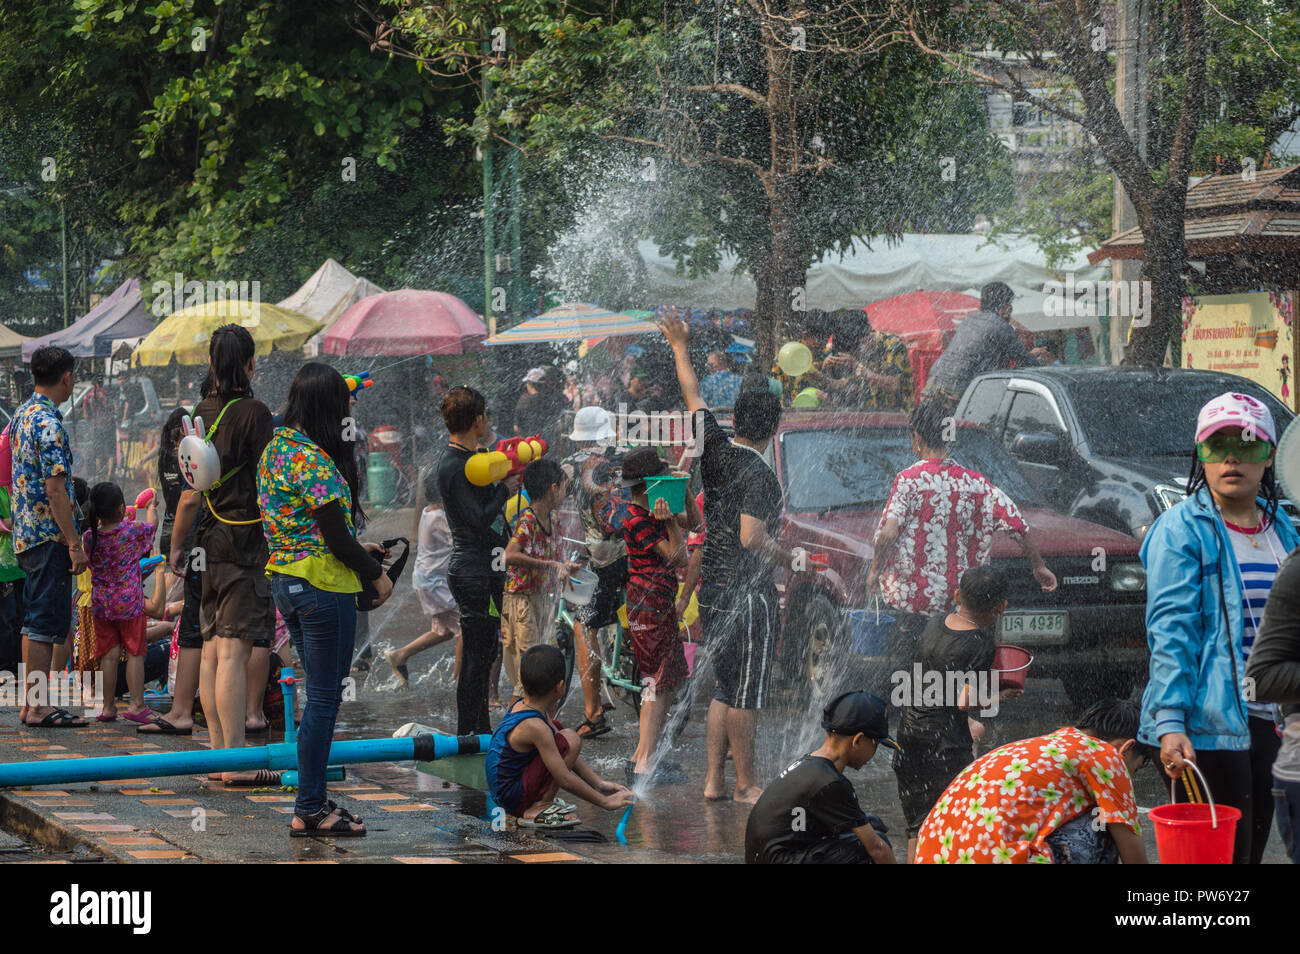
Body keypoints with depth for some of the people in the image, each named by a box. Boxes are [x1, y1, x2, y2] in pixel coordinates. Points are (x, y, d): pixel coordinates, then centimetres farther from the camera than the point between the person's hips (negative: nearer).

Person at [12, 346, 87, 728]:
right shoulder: (49, 424, -18)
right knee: (47, 622, -6)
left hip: (26, 534, 10)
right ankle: (37, 707, -4)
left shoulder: (22, 415, 13)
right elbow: (55, 490, -21)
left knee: (35, 620, 13)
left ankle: (31, 702, 17)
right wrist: (75, 544, -19)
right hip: (50, 536, -10)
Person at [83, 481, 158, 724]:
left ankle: (108, 706, 11)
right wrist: (152, 507, 30)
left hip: (101, 603, 3)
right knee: (135, 653, 3)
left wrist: (101, 519, 31)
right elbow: (151, 524, 10)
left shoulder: (89, 537, -3)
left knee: (109, 655, 8)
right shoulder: (133, 531, -11)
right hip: (129, 602, -3)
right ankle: (137, 705, 0)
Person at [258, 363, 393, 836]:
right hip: (322, 586, -10)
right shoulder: (311, 459, -19)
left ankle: (311, 801, 20)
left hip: (284, 580, 10)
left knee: (320, 694, 16)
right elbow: (336, 538, -19)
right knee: (324, 699, -2)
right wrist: (376, 574, -4)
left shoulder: (276, 448, 10)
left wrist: (358, 549, 19)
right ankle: (309, 811, 2)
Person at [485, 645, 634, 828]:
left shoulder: (521, 706, 3)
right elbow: (565, 780, -23)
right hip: (514, 798, -10)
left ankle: (540, 802, 16)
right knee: (569, 739, -21)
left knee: (557, 728, 24)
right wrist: (605, 802, -13)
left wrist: (599, 783, 9)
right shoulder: (534, 727, -26)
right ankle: (538, 810, -14)